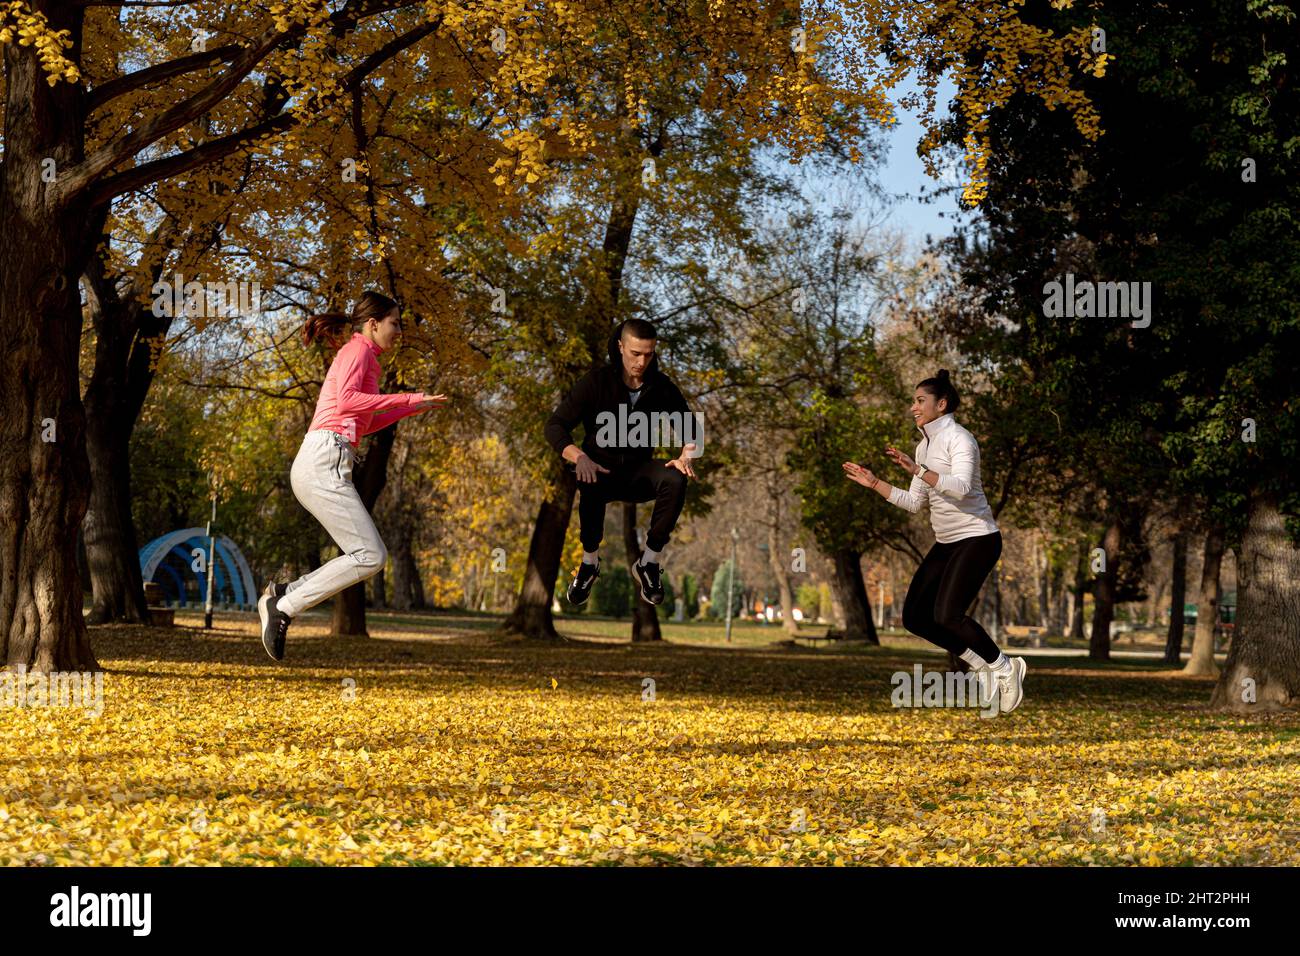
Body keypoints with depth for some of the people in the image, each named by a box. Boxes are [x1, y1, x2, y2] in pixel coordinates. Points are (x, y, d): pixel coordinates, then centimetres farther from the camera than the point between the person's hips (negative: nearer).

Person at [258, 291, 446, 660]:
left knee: (372, 555, 6)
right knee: (369, 556, -13)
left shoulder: (360, 355, 27)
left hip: (317, 465, 10)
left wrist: (413, 407, 31)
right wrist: (407, 399, -17)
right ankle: (284, 607, -13)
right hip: (324, 460, -10)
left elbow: (363, 423, 33)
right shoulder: (358, 350, -2)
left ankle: (282, 595, 1)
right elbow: (346, 402, -19)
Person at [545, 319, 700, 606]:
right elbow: (555, 425, -14)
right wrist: (579, 457, -33)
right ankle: (589, 561, -18)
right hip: (601, 468, -2)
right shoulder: (596, 381, -11)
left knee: (675, 480, -32)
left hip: (639, 470, 3)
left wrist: (686, 456, -17)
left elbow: (689, 427, 7)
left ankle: (649, 563, -19)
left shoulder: (661, 386, -2)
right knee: (592, 484, -40)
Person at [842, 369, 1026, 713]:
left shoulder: (959, 439, -13)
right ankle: (986, 667, 11)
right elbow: (914, 502, 17)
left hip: (977, 539, -9)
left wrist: (917, 470, -35)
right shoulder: (924, 446, 13)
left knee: (947, 616, -21)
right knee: (915, 616, 1)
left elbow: (961, 487, -30)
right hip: (946, 543, 9)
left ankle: (1004, 668, 1)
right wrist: (873, 483, 11)